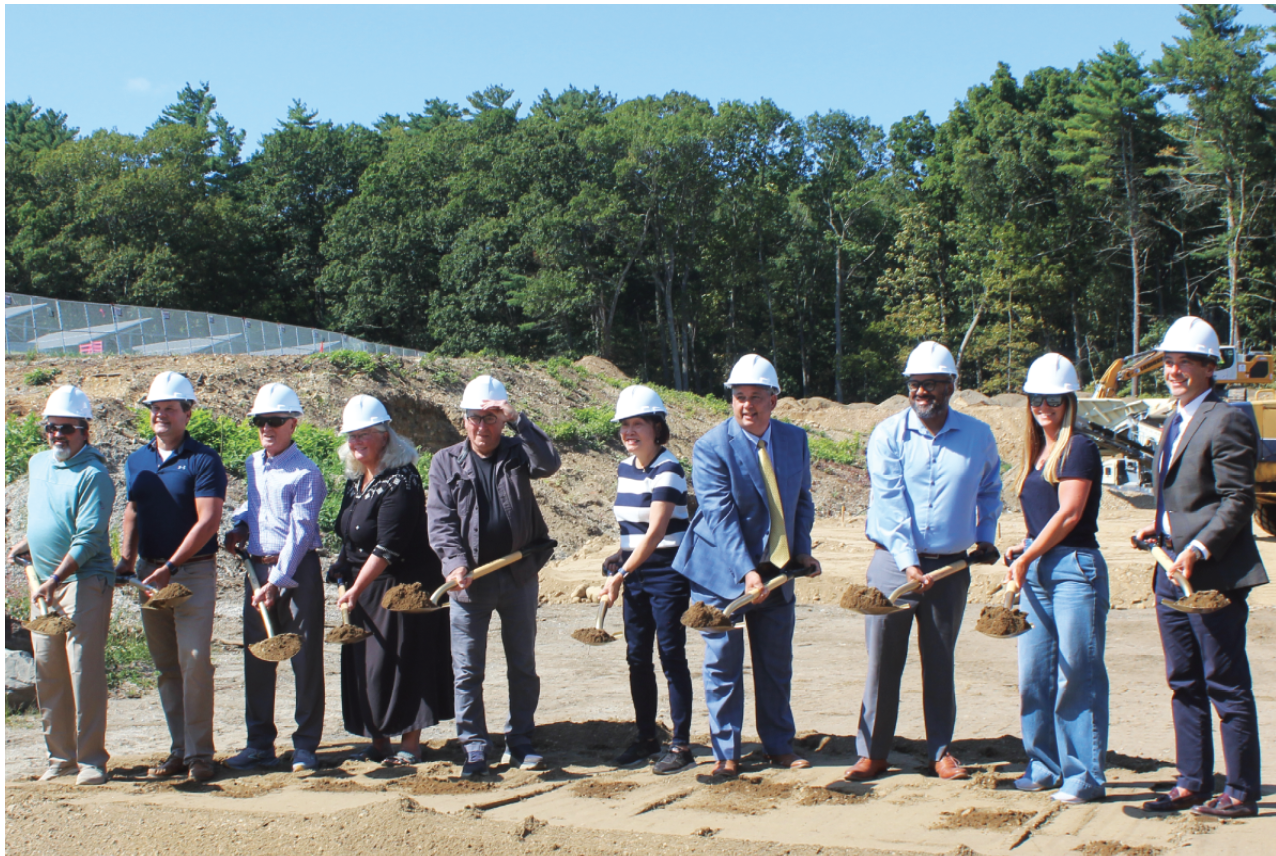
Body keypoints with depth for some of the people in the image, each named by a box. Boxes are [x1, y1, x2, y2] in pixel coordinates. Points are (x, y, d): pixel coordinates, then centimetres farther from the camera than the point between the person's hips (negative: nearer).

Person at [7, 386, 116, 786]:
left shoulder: (93, 476, -13)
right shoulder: (37, 464, 13)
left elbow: (88, 540, -19)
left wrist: (55, 579, -24)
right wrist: (22, 546, 15)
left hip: (84, 581, -8)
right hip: (45, 584, 8)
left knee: (85, 671, -8)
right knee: (48, 674, 10)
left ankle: (91, 760, -1)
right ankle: (61, 756, 19)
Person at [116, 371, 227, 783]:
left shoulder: (203, 460, -7)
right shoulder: (136, 462, 12)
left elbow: (207, 522, -14)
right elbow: (132, 513, 20)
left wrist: (170, 568, -17)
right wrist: (126, 560, 5)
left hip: (193, 571, -6)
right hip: (149, 573, 6)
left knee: (194, 662, -10)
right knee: (166, 667, 9)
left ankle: (200, 753, -3)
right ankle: (179, 749, 16)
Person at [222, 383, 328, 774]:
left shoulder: (305, 473, -11)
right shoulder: (252, 465, 11)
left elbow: (299, 532, -16)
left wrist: (277, 581, -21)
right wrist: (239, 527, 10)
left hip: (298, 570, -7)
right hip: (257, 566, 7)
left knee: (305, 659, 0)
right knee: (257, 658, 9)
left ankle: (305, 746, 8)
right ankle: (260, 743, 19)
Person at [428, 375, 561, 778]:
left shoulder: (518, 453, 4)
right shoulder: (447, 462, 3)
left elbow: (550, 463, -18)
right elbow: (440, 521, -4)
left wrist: (518, 420, -22)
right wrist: (455, 562, -19)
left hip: (519, 577, 1)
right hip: (470, 580, -1)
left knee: (523, 666, 9)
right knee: (467, 670, 1)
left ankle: (520, 743, 20)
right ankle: (474, 748, 11)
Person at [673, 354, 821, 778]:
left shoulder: (795, 440, 2)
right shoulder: (711, 447, -15)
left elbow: (802, 500, 13)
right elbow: (721, 516, -20)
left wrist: (802, 550, 0)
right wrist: (746, 572, -27)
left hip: (777, 569, 5)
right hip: (722, 572, -4)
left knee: (776, 664, 12)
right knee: (724, 664, 2)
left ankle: (779, 746, 25)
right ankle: (726, 753, 14)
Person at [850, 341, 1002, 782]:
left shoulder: (978, 436, 4)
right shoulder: (888, 434, -4)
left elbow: (989, 489, 24)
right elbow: (888, 502, -12)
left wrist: (985, 536, 14)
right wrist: (908, 563, -20)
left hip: (950, 566, 2)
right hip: (894, 561, -2)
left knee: (940, 662, 9)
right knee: (883, 660, 1)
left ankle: (940, 751, 21)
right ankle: (872, 752, 10)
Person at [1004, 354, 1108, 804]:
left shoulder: (1080, 448, -8)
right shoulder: (1036, 453, 17)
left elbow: (1069, 514, -14)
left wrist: (1027, 558, -10)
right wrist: (1022, 550, 5)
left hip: (1075, 568, -8)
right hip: (1038, 571, 8)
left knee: (1077, 675, -4)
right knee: (1033, 675, 10)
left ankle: (1084, 775, 4)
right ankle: (1045, 765, 22)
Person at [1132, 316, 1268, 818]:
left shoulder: (1226, 422, -11)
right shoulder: (1173, 424, 17)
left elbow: (1237, 502, -16)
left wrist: (1198, 550, -24)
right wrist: (1160, 527, 9)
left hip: (1213, 575, -9)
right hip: (1172, 571, 9)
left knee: (1227, 686, -1)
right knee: (1184, 683, 14)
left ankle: (1241, 793, 8)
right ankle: (1193, 783, 23)